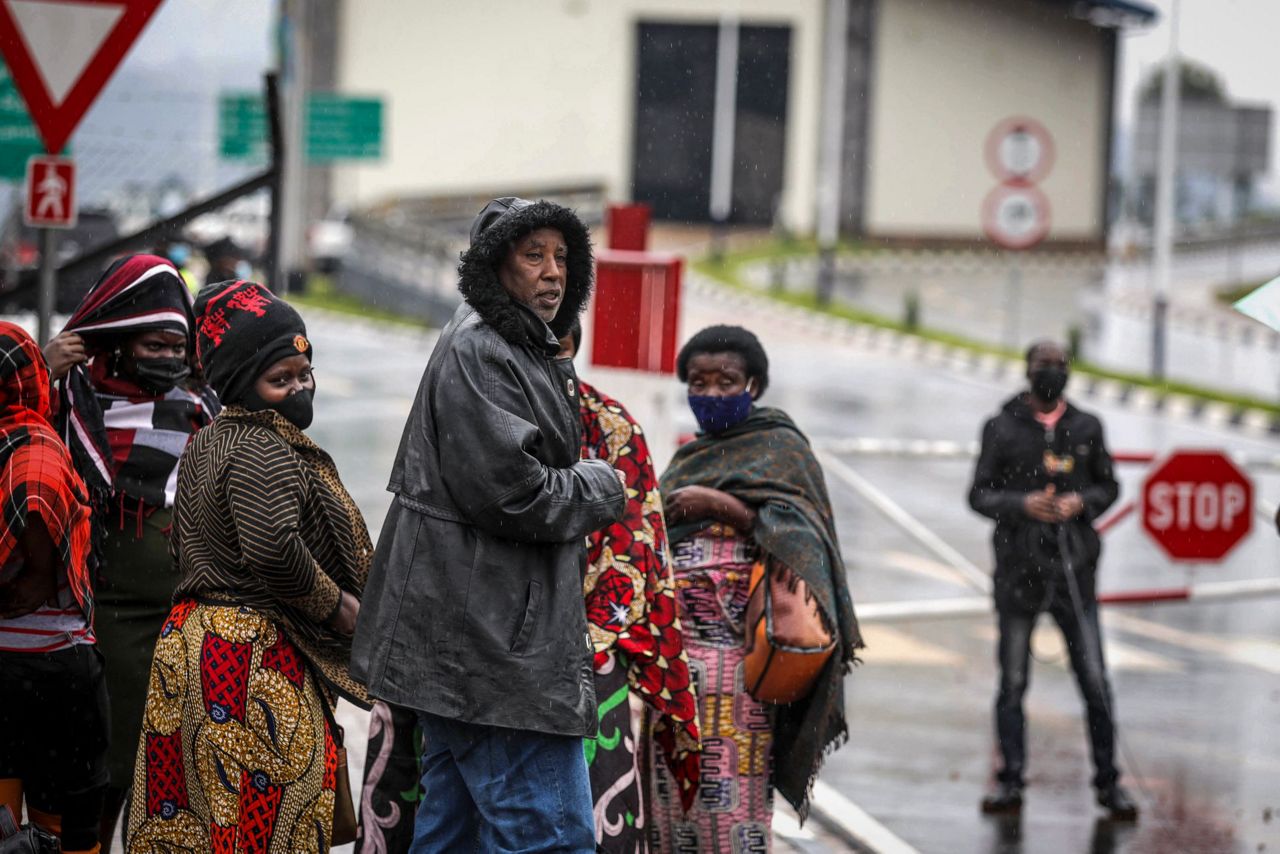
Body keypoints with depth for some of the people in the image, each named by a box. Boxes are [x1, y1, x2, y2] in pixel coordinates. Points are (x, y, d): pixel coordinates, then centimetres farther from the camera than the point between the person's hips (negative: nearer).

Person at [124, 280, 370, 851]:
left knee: (192, 806, 11)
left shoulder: (205, 445, 15)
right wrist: (334, 603, -17)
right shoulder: (265, 451, -16)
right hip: (257, 658, -10)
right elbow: (272, 547, -31)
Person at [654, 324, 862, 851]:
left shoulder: (780, 447, 3)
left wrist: (721, 506, -15)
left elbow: (796, 532, -8)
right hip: (675, 644, 6)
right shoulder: (688, 457, 22)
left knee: (730, 785, -12)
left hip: (738, 645, -6)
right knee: (672, 784, 1)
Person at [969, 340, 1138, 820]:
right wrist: (1023, 504, -16)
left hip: (1074, 572, 1)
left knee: (1095, 682, -1)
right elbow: (979, 494, 2)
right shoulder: (1002, 429, 2)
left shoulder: (1087, 428, 7)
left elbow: (1108, 486, 15)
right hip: (1019, 571, -1)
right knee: (1013, 682, 3)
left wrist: (1082, 502, -7)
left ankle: (1108, 784, 6)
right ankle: (1010, 784, 9)